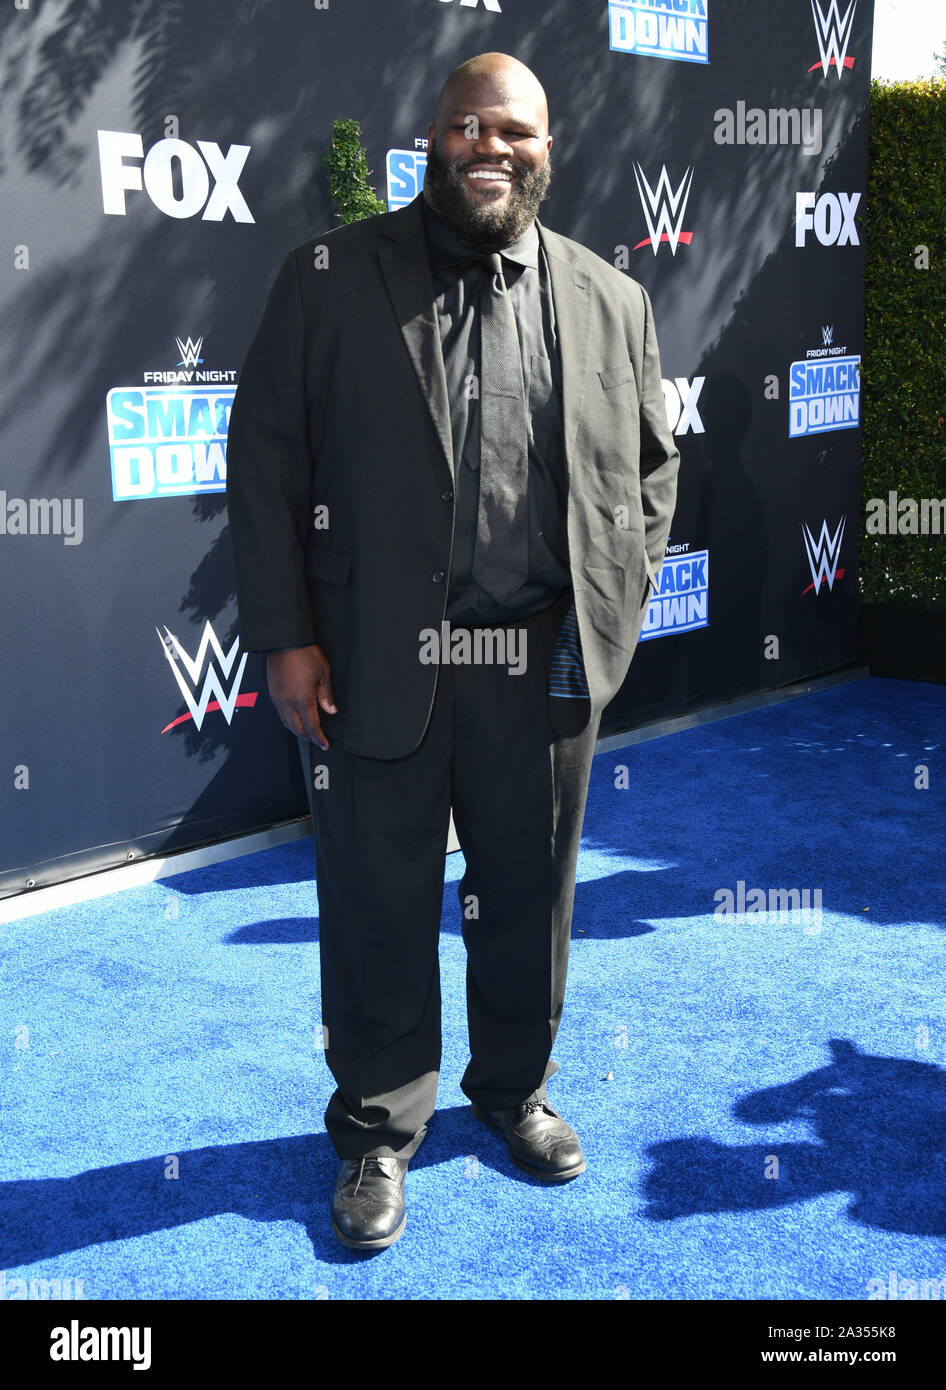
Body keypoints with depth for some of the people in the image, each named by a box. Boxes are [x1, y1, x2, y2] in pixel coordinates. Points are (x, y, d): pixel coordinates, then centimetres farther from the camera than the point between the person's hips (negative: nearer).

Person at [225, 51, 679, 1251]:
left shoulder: (611, 302, 9)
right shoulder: (330, 278, 0)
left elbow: (650, 466, 15)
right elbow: (265, 456, -2)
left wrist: (616, 611, 3)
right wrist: (284, 637, -8)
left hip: (545, 669, 3)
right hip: (375, 667, -2)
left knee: (529, 893, 15)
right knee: (377, 908, 8)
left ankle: (514, 1088, 39)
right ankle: (378, 1130, 29)